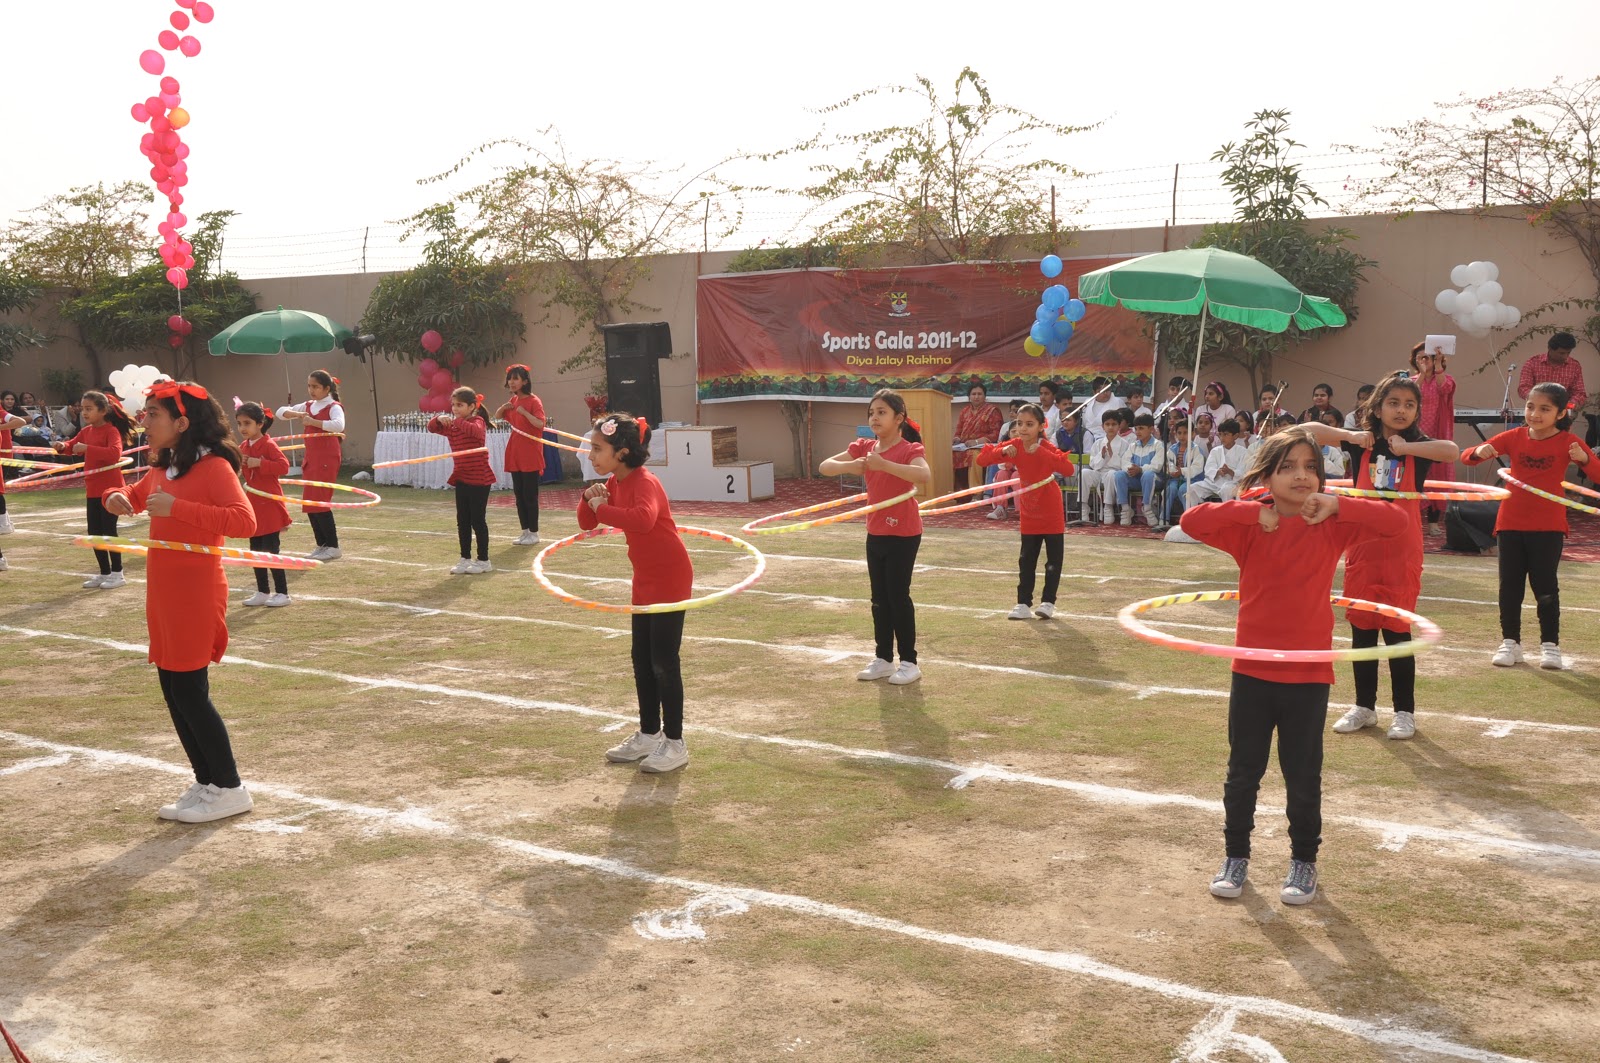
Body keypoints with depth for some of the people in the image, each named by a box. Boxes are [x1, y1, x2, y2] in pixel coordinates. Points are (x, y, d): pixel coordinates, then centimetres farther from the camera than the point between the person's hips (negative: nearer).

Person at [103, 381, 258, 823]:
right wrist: (117, 498, 5)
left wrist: (177, 508, -30)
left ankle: (230, 790, 6)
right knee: (173, 691, 11)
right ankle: (206, 783, 21)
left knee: (190, 691, -5)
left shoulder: (213, 467, -14)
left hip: (196, 596, -9)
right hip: (163, 595, 9)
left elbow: (245, 521, -27)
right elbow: (133, 496, 30)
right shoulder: (162, 468, 12)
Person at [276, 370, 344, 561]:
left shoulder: (333, 407, -9)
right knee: (309, 503, 8)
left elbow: (339, 425, -29)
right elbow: (281, 411, 12)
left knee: (320, 502, -10)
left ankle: (333, 547, -1)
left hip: (327, 459, -8)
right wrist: (296, 414, -8)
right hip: (311, 458, 8)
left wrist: (313, 421, -28)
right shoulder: (308, 406, 12)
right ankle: (322, 545, 18)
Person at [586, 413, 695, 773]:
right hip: (645, 579, 9)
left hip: (670, 578, -9)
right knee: (641, 659, 14)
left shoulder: (644, 482, -22)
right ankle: (649, 734, 26)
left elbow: (643, 518, -44)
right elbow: (587, 523, 10)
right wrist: (590, 498, -9)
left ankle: (675, 744, 5)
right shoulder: (614, 483, 5)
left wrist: (603, 508, -31)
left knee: (664, 661, -5)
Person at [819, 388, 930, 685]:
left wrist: (884, 464, -39)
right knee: (879, 599, 12)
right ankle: (883, 659, 22)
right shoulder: (863, 447, 4)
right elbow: (825, 467, 1)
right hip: (875, 533, 7)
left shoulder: (909, 449, -14)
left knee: (898, 596, -3)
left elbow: (924, 474, -35)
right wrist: (850, 466, -19)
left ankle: (909, 662, 8)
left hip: (903, 534, -6)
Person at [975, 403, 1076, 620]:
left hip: (1051, 510, -4)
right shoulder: (1014, 446, -9)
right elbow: (981, 459, -11)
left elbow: (1068, 468, -37)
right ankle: (1024, 604, 10)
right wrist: (1002, 451, -28)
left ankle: (1048, 602, 13)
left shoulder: (1046, 448, -21)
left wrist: (1041, 452, -42)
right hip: (1028, 511, 4)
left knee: (1053, 559, 3)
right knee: (1026, 559, 7)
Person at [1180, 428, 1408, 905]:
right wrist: (1253, 511, -22)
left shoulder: (1331, 526, -1)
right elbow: (1192, 521, -17)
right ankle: (1236, 856, 27)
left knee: (1304, 776, 10)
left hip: (1309, 674, 0)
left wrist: (1338, 505, -21)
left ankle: (1303, 860, 28)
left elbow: (1395, 522, -11)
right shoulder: (1249, 527, -3)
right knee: (1242, 772, 11)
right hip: (1252, 672, 0)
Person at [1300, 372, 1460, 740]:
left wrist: (1405, 447, -21)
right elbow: (1307, 430, -6)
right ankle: (1364, 706, 24)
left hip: (1402, 554, -2)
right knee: (1361, 630, 10)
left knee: (1397, 631, 2)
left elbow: (1450, 450, -24)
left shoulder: (1418, 446, -2)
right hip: (1363, 551, 2)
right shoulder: (1361, 443, 2)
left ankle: (1405, 711, 15)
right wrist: (1352, 436, -14)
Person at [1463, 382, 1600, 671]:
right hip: (1510, 524, 3)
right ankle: (1510, 642, 15)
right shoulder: (1514, 437, -1)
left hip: (1548, 527, -2)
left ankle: (1550, 645, 9)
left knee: (1545, 585, -1)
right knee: (1510, 585, 6)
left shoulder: (1567, 442, -6)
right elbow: (1467, 456, 0)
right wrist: (1479, 452, -23)